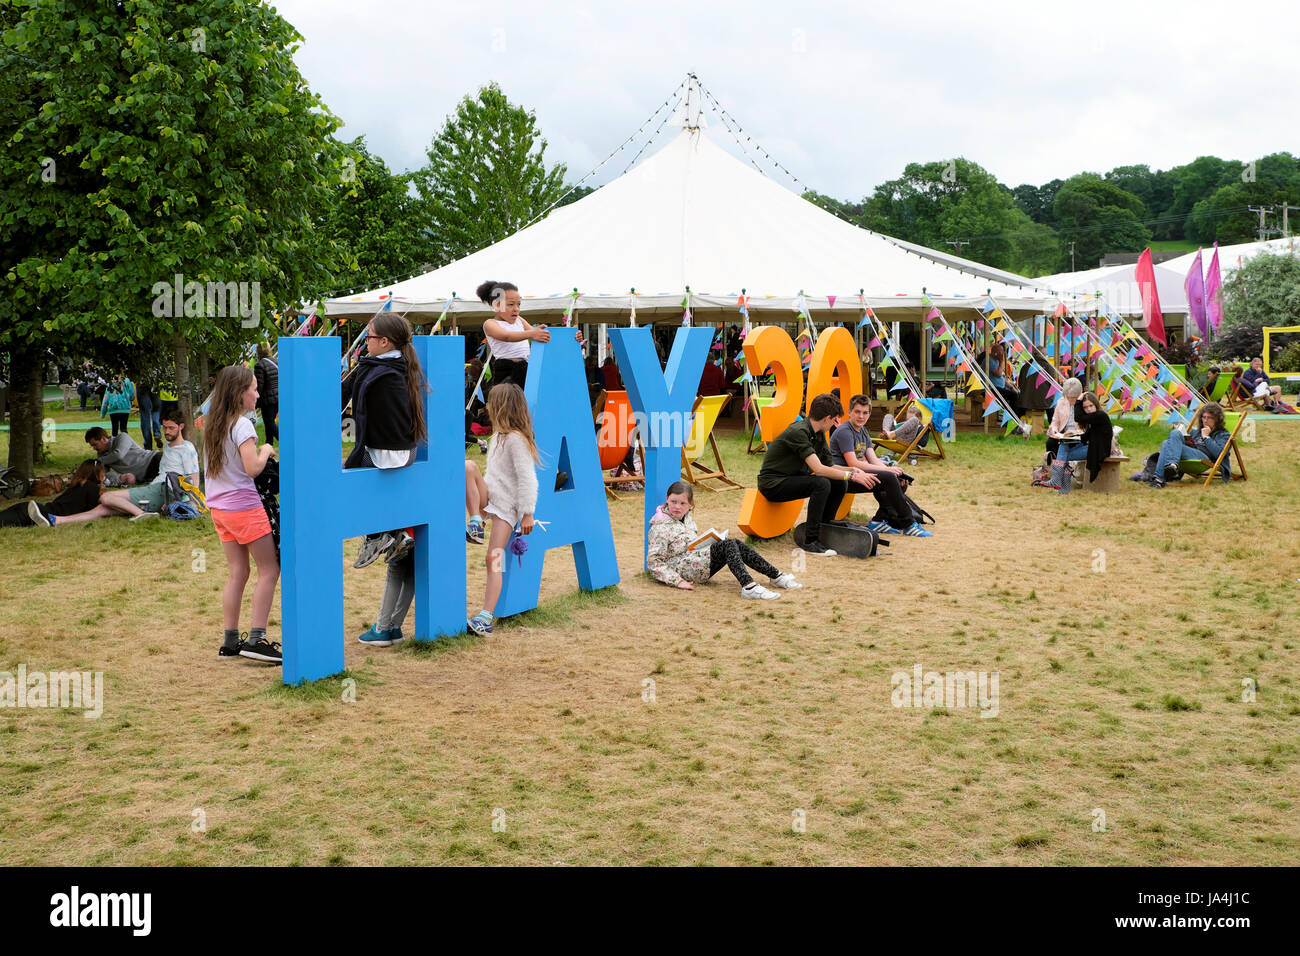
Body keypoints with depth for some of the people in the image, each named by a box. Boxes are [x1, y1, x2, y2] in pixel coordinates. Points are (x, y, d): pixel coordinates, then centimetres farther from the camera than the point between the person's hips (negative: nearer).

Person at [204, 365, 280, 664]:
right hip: (243, 506, -8)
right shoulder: (242, 425, -15)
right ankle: (256, 639, -5)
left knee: (236, 573, 11)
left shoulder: (212, 425, 11)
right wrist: (265, 451, -3)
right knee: (269, 570, -1)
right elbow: (252, 468, -21)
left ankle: (230, 642, 11)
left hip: (218, 507, 8)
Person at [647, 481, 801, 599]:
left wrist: (706, 544, 7)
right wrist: (677, 581, -21)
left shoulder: (686, 518, 14)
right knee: (728, 545, -24)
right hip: (684, 568, -9)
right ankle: (748, 586, -41)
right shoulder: (660, 528, -12)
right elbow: (653, 562, -15)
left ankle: (775, 576, -9)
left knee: (737, 545, -10)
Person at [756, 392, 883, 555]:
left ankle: (826, 525, 8)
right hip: (773, 484, -9)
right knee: (821, 483, -30)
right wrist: (852, 476, -25)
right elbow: (818, 469, -29)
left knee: (840, 483, -5)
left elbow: (828, 466, 13)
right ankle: (811, 541, -23)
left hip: (794, 478, 9)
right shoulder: (799, 432, -23)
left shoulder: (819, 434, 7)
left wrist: (851, 470, -4)